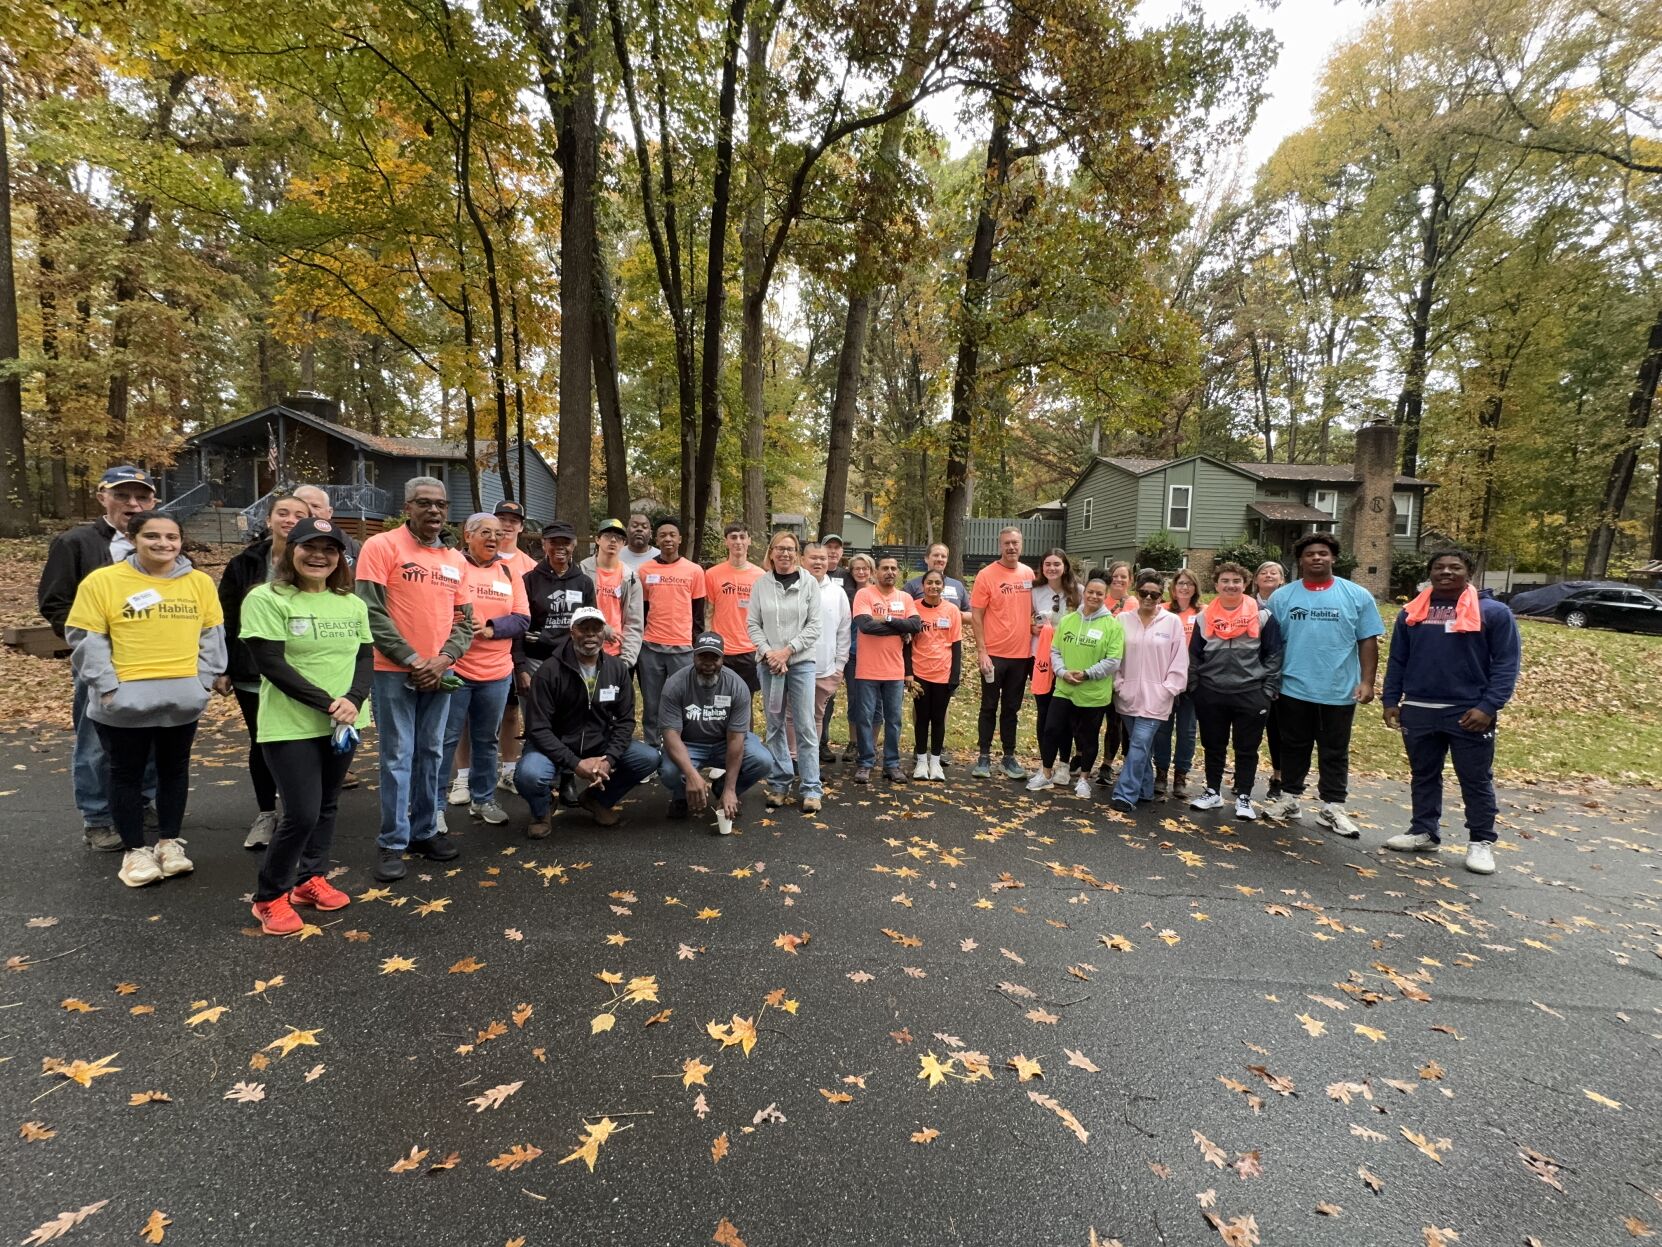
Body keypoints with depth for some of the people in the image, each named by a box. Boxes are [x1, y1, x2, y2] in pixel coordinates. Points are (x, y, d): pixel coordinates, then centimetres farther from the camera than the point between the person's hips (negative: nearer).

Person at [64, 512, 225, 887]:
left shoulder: (200, 583, 3)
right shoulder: (102, 581, -5)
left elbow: (212, 634, 8)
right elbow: (86, 639, -4)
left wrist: (203, 679, 0)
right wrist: (107, 686, -11)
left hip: (183, 699, 2)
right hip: (125, 700, -2)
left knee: (174, 769, 14)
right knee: (127, 772, 9)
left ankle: (169, 842, 28)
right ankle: (135, 850, 23)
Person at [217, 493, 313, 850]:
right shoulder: (244, 564, 1)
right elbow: (226, 621, 4)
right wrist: (222, 669, 0)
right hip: (252, 674, 2)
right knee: (260, 745, 13)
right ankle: (265, 814, 28)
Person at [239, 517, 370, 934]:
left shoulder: (353, 604, 8)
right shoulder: (266, 599, -9)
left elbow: (366, 656, 5)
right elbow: (270, 664, -15)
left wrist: (354, 699, -14)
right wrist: (326, 703, -19)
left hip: (343, 723, 5)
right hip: (291, 726, -5)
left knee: (327, 806, 14)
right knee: (302, 813, -5)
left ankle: (311, 879, 31)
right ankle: (269, 897, 16)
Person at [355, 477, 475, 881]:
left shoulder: (455, 559, 11)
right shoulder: (381, 547, -6)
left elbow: (465, 619, 11)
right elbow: (372, 612, -12)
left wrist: (444, 658, -6)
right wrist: (412, 660, -14)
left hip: (439, 673, 5)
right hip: (394, 671, -5)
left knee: (432, 753, 12)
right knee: (398, 757, 0)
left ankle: (426, 831, 25)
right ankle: (392, 843, 12)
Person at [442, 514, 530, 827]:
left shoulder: (509, 573, 9)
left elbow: (523, 619, 3)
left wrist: (491, 628, -12)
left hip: (497, 672, 4)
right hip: (455, 669, -4)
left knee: (486, 739, 15)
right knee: (446, 739, 2)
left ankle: (483, 798, 28)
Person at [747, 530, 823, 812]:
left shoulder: (809, 583, 0)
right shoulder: (761, 584, 3)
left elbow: (814, 625, -3)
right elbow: (752, 624, 3)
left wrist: (787, 650, -11)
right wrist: (769, 653, -10)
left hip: (801, 662, -2)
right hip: (769, 662, 2)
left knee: (806, 726, -1)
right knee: (774, 726, 8)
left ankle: (811, 789, 6)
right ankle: (779, 784, 19)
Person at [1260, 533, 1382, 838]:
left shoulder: (1357, 596, 0)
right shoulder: (1281, 596, 2)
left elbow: (1368, 642, 0)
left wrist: (1366, 682, -7)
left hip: (1339, 691, 0)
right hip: (1293, 689, 1)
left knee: (1335, 753, 10)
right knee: (1294, 749, 13)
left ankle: (1332, 808, 19)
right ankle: (1288, 798, 26)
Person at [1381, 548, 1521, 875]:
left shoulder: (1494, 612, -3)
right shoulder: (1411, 612, 8)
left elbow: (1507, 663, -7)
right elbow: (1397, 661, 12)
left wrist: (1489, 707, -15)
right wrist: (1391, 701, 6)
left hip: (1469, 713, -3)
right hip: (1418, 711, 4)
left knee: (1476, 781, 6)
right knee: (1424, 776, 14)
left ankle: (1481, 842, 18)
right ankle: (1423, 831, 25)